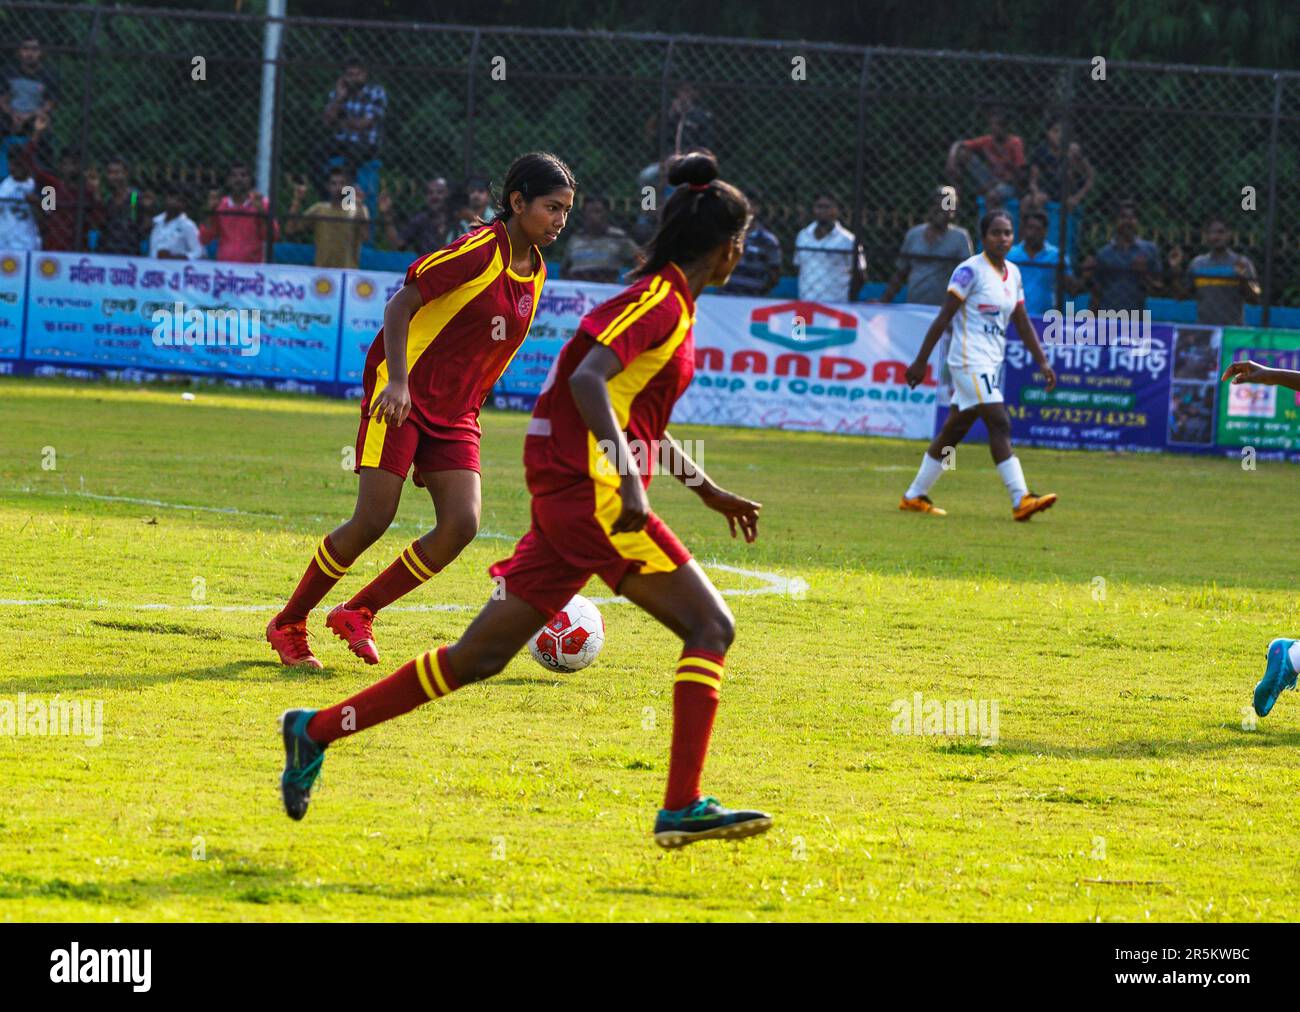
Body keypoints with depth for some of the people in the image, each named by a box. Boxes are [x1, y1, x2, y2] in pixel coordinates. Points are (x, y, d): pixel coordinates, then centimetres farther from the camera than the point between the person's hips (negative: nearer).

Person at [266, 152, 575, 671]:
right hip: (402, 396, -7)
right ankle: (288, 624, 7)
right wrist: (398, 383, -27)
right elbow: (399, 306, -17)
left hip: (454, 413, 7)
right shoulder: (481, 251, -16)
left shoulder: (534, 273, 8)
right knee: (373, 521, -11)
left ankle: (357, 613, 5)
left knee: (461, 525, -10)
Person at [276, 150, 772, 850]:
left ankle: (318, 731, 13)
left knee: (478, 658, 10)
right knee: (710, 626, -9)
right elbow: (588, 379, -25)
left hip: (568, 499, 9)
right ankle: (683, 809, -15)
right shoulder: (659, 300, -9)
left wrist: (710, 493, 37)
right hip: (591, 492, -9)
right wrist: (627, 475, -34)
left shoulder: (671, 305, 21)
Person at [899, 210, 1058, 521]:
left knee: (954, 430, 13)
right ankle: (1021, 499, -24)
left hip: (991, 364, 8)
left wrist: (1042, 361, 10)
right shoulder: (971, 271, -11)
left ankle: (915, 496, 22)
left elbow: (1023, 323, 18)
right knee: (999, 424, -17)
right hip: (970, 360, -8)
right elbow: (944, 317, -11)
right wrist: (921, 361, -11)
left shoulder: (1013, 273, 12)